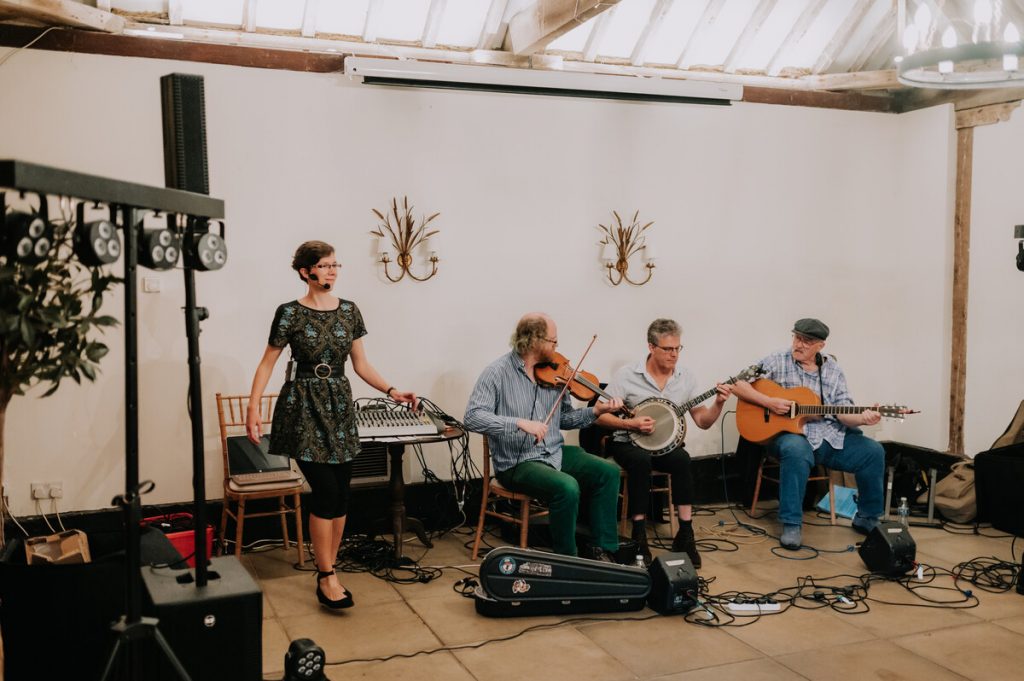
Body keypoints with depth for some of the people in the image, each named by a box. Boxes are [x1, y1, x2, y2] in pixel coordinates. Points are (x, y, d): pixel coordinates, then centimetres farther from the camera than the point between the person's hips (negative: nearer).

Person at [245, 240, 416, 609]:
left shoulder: (349, 311, 6)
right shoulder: (290, 313, -6)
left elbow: (361, 364, 10)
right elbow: (267, 363, -3)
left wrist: (392, 391, -2)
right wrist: (253, 407, -13)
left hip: (339, 406, 5)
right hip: (304, 408, -5)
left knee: (341, 494, 4)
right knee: (326, 491, -10)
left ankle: (326, 574, 17)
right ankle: (327, 578, 2)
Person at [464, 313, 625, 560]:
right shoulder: (498, 372, -12)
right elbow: (473, 417, -22)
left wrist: (595, 411, -1)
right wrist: (520, 423, -32)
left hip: (555, 453, 7)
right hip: (516, 462, -7)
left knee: (608, 472, -7)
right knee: (567, 488, -30)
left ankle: (602, 551, 3)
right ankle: (566, 559, -8)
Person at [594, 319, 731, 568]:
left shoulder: (686, 377, 3)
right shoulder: (627, 375, -8)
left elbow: (703, 422, 4)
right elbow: (600, 415, -8)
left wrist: (718, 403, -15)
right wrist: (630, 424, -23)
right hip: (629, 443, -3)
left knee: (682, 459, -31)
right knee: (641, 460, -37)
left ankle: (685, 535, -24)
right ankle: (639, 536, -27)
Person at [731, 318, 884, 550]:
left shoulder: (833, 370, 10)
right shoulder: (777, 363, -1)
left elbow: (843, 411, 4)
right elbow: (738, 385, -6)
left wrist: (862, 418, -18)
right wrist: (769, 402, -18)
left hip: (831, 436, 5)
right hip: (791, 434, -4)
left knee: (874, 451, -12)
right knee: (797, 451, -39)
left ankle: (866, 518, 9)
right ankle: (791, 525, -27)